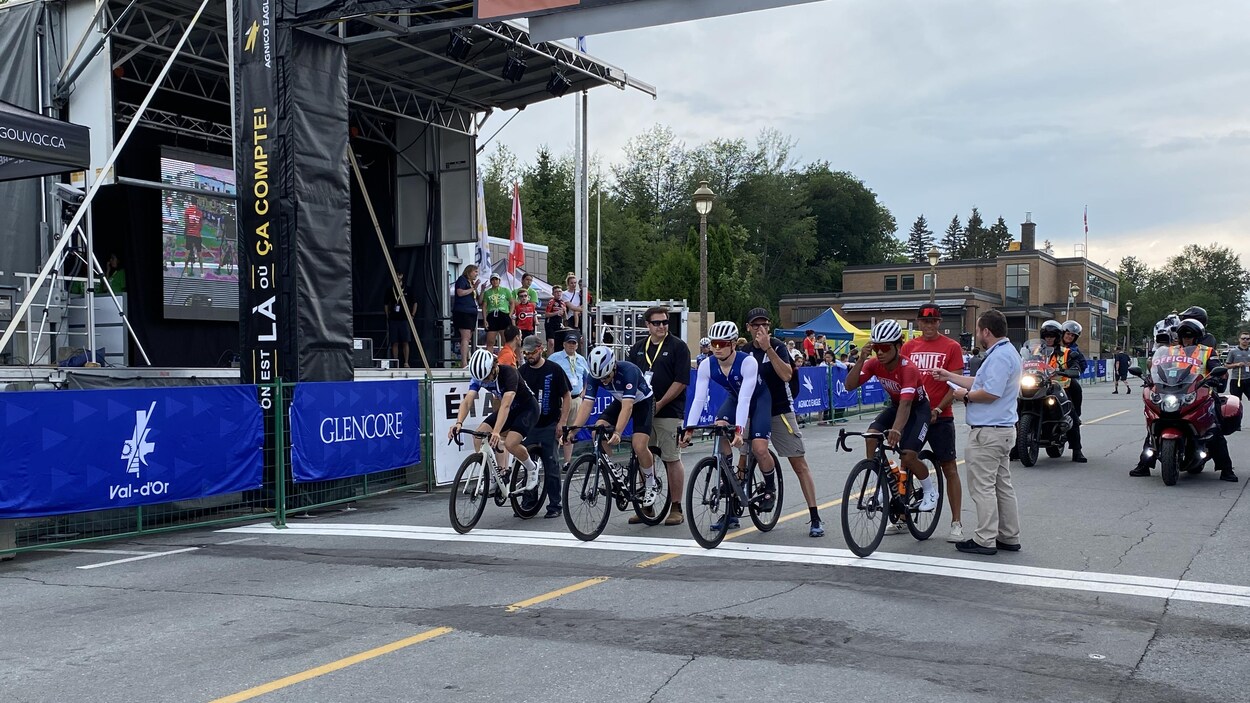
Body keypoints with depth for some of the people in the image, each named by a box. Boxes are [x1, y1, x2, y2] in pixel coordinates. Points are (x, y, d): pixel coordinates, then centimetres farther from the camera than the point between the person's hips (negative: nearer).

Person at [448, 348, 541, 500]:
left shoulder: (509, 373, -33)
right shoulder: (479, 377, -15)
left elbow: (505, 405, -44)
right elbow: (467, 401, -25)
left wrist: (496, 432, -56)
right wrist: (459, 423, -44)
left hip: (528, 409, -7)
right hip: (509, 410, 7)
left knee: (510, 443, -26)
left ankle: (532, 468, 3)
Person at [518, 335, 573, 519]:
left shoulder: (554, 370, -4)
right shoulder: (522, 371, 6)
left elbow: (567, 397, -2)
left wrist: (561, 423, -8)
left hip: (549, 426, -3)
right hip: (529, 426, 4)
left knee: (551, 466, -2)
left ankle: (554, 505, 5)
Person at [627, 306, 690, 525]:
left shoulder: (678, 347, -2)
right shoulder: (637, 348, 14)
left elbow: (681, 381, -9)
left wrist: (659, 404, -12)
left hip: (668, 413, -5)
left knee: (672, 459, -3)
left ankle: (676, 508, 3)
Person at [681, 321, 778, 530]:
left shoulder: (748, 362, -33)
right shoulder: (707, 365, -21)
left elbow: (745, 399, -40)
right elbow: (699, 398, -24)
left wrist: (739, 429, -50)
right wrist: (689, 428, -34)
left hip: (759, 398, -4)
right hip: (734, 398, 4)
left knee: (759, 448, -21)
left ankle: (770, 488, 12)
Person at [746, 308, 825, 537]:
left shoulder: (777, 346, -7)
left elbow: (787, 375, -25)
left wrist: (768, 348, -30)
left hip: (780, 412, -4)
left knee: (799, 464, -5)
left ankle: (815, 519, -3)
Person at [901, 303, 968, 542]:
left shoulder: (951, 347, -2)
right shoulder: (909, 346, 8)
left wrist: (937, 409, -14)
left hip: (940, 417, -4)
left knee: (949, 468, 0)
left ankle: (956, 523, 5)